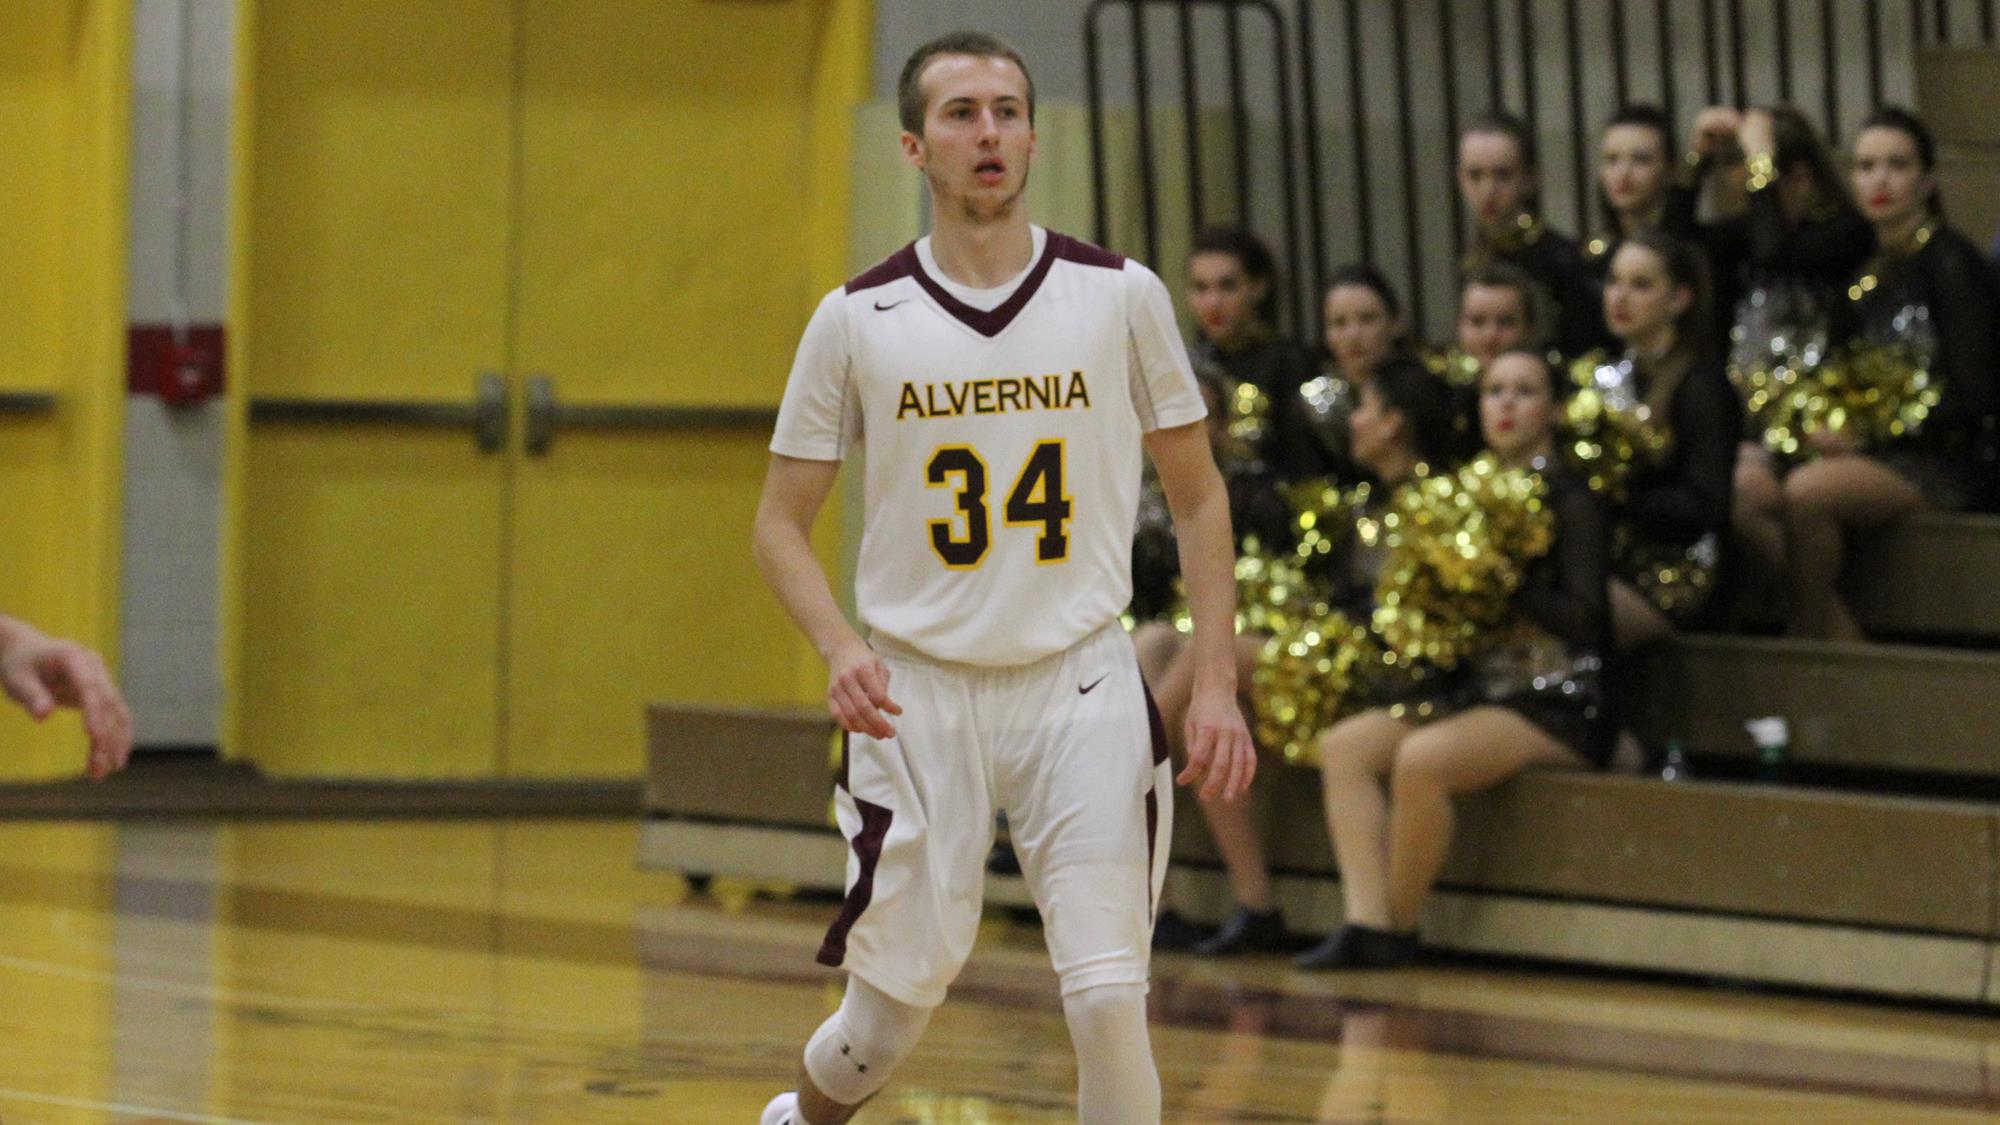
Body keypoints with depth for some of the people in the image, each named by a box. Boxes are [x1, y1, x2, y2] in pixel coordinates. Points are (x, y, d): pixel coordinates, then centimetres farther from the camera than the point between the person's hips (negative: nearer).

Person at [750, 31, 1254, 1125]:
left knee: (1109, 999, -11)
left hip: (1081, 679, 0)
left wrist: (1215, 683, -1)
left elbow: (1198, 496, 8)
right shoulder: (856, 319, -1)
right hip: (918, 691, 0)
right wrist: (841, 647, -14)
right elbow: (781, 521, 5)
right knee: (895, 1006, 5)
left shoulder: (1120, 296, 0)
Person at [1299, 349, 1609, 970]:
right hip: (1484, 689, 8)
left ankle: (1400, 929, -17)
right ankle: (1366, 923, -22)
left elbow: (1586, 621, -13)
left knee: (1420, 759, -32)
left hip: (1559, 705, -8)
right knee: (1344, 744, -11)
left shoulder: (1569, 499, -4)